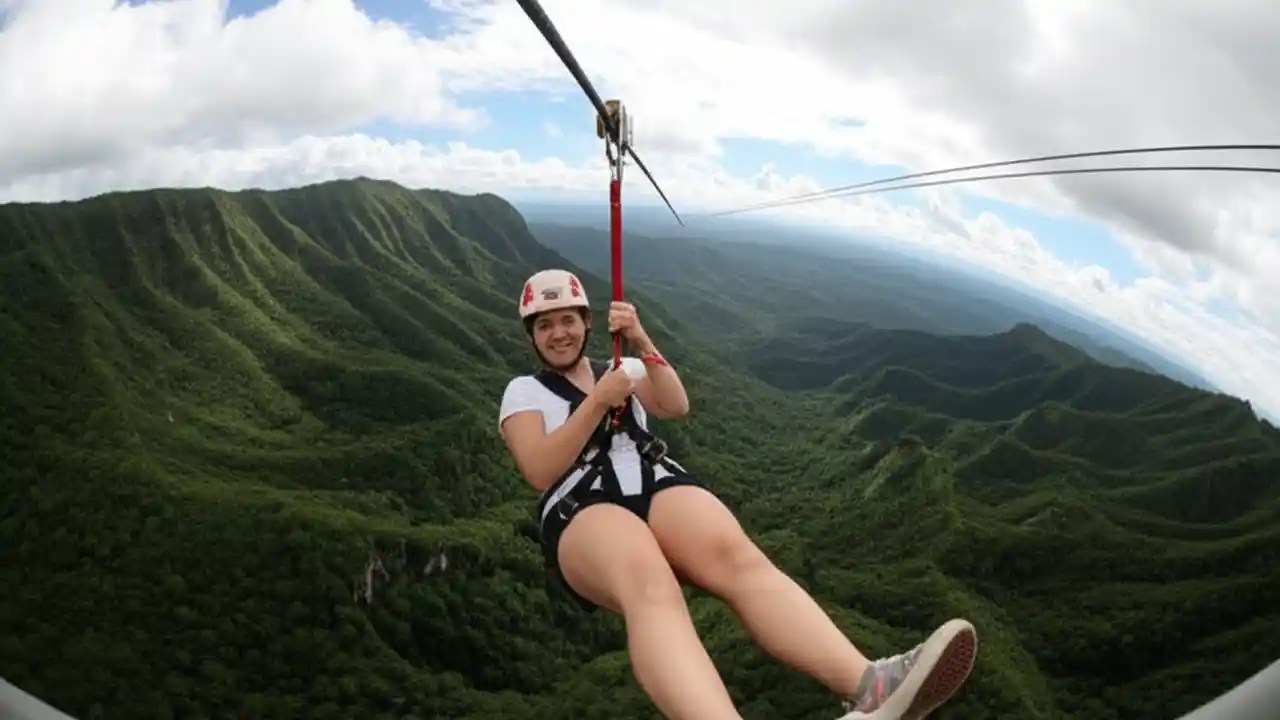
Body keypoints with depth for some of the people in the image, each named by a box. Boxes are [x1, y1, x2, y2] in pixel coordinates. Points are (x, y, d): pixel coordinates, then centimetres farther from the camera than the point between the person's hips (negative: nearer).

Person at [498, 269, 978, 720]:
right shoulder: (523, 391, 19)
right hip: (580, 511, -3)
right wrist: (596, 402, -3)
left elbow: (677, 406, 9)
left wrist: (642, 344, -5)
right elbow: (539, 472, 2)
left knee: (739, 557, -33)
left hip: (661, 485, 4)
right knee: (651, 588, -41)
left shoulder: (622, 369, 29)